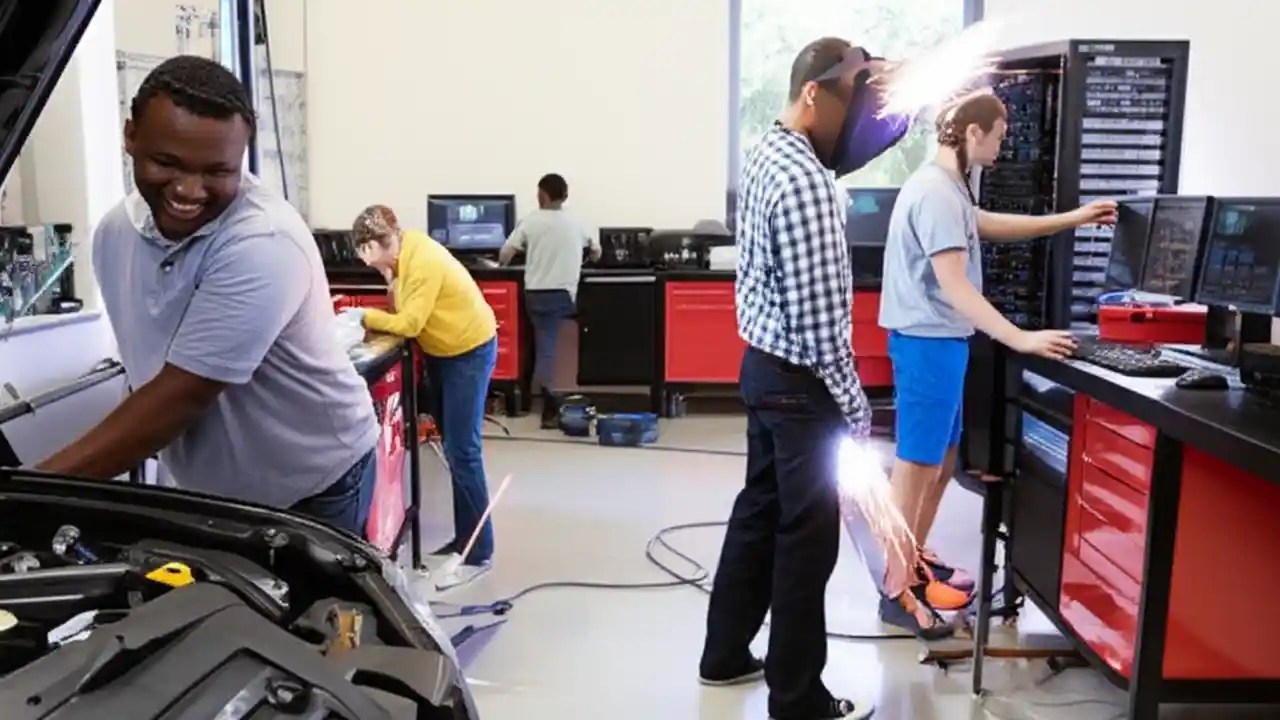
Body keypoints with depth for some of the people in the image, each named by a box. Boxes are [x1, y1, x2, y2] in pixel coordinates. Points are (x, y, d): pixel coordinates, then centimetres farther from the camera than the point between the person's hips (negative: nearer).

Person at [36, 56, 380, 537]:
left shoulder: (262, 244, -30)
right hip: (207, 490, 7)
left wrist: (31, 489, -27)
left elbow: (180, 398, -31)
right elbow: (149, 374, 8)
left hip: (312, 488, -6)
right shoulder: (115, 232, -5)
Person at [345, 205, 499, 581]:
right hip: (442, 350, 10)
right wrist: (390, 278, -13)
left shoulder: (423, 263, -27)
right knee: (452, 447, 14)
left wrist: (365, 316, -17)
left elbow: (409, 323, -25)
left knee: (462, 451, -9)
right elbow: (408, 313, 1)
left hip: (469, 351, -10)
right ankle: (465, 538, 25)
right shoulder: (405, 252, 0)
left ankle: (479, 552, -1)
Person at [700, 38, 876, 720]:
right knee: (807, 536, 3)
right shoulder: (804, 180, -22)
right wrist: (854, 405, -16)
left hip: (763, 364, 10)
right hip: (799, 381, -10)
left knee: (759, 511, 19)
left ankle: (726, 654, 34)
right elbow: (819, 314, -22)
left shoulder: (765, 156, 9)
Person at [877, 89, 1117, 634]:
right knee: (917, 464, -4)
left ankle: (914, 558, 31)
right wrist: (1020, 340, -27)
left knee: (942, 458, 18)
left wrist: (1074, 219, 25)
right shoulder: (938, 193, -20)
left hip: (937, 339, 10)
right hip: (929, 342, -10)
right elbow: (954, 287, -26)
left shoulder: (943, 185, 15)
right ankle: (897, 590, 5)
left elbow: (990, 225, 27)